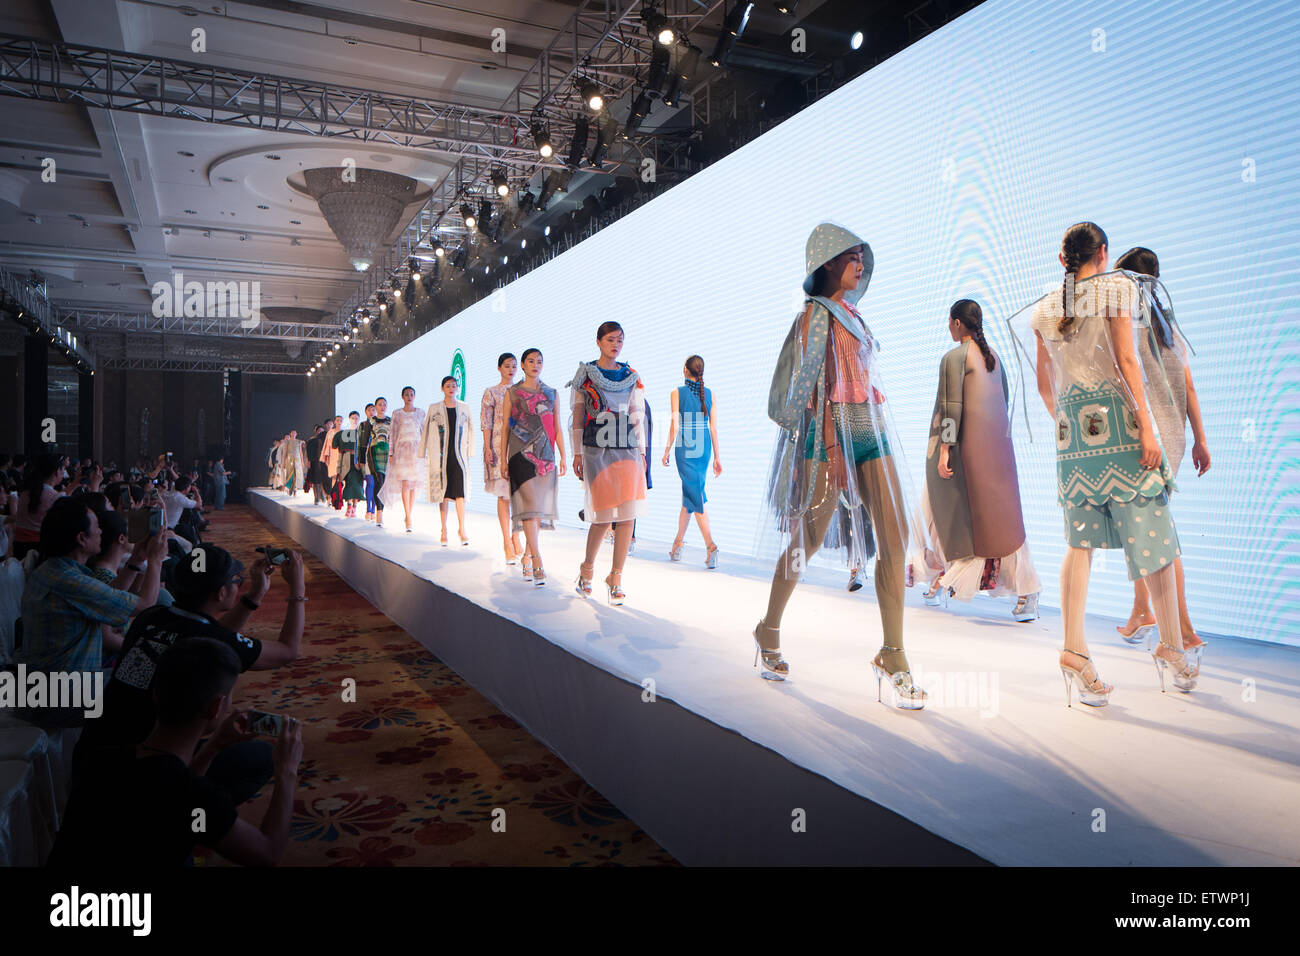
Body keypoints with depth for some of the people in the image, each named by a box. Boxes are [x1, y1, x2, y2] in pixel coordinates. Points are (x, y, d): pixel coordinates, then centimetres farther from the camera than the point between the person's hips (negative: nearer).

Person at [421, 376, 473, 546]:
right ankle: (444, 530, 8)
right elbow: (426, 432, 9)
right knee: (443, 493, 1)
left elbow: (470, 431, 14)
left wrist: (470, 453, 9)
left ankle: (461, 529, -9)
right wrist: (423, 455, 6)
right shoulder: (434, 409, 7)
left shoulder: (464, 408, 11)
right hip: (440, 456, -1)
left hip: (459, 455, 1)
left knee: (460, 491, -10)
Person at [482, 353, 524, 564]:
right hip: (499, 445, -3)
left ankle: (516, 536, 10)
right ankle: (507, 542, 0)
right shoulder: (491, 392, 6)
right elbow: (486, 423, 0)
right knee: (504, 494, -4)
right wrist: (488, 448, -9)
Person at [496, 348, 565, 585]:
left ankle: (527, 557, 18)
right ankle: (537, 563, -20)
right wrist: (503, 460, 2)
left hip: (546, 455, 3)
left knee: (540, 507, 4)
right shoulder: (512, 393, 8)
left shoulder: (551, 393, 14)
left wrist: (562, 456, 7)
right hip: (522, 455, -3)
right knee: (530, 505, -15)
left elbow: (557, 428, 14)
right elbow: (504, 427, 7)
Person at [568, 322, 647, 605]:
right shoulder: (585, 374, 7)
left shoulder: (632, 376, 14)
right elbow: (577, 416, 7)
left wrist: (641, 452, 10)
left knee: (628, 514, -7)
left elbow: (637, 417, 15)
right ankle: (587, 568, 19)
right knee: (603, 514, -5)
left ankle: (616, 577, 3)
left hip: (627, 450, 2)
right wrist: (577, 453, 2)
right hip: (596, 450, -2)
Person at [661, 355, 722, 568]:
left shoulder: (677, 393, -5)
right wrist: (717, 457, 7)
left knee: (695, 497, -5)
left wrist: (667, 450, 0)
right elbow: (713, 428, 3)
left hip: (685, 449, -4)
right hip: (704, 448, 4)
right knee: (689, 495, 15)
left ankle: (710, 545, -17)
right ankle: (678, 544, 24)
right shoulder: (709, 394, 5)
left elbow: (674, 425, -10)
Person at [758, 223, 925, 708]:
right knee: (807, 539, 1)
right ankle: (768, 632, 21)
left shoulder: (851, 313, 21)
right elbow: (811, 384, -12)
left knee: (895, 537, -4)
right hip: (834, 432, -7)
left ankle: (892, 656, -1)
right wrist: (830, 444, -19)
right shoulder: (817, 313, -3)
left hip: (872, 431, 8)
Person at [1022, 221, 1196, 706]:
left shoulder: (1043, 309, 14)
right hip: (1116, 417, -4)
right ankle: (1172, 648, 13)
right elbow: (1126, 360, -8)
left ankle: (1074, 651, -6)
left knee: (1080, 540, 4)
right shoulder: (1117, 287, 2)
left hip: (1070, 427, 4)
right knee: (1152, 534, 4)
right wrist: (1147, 427, -10)